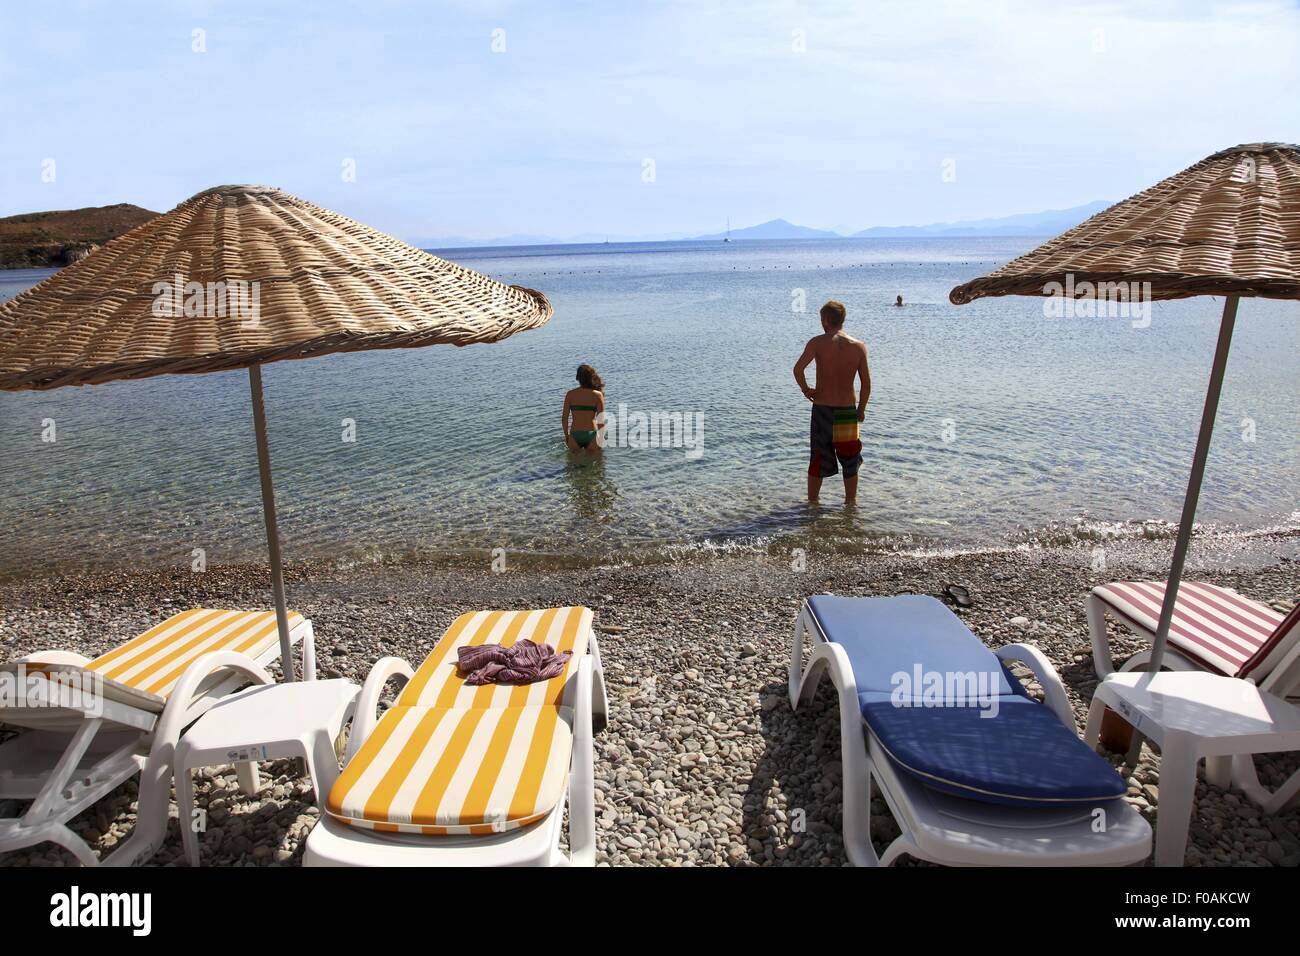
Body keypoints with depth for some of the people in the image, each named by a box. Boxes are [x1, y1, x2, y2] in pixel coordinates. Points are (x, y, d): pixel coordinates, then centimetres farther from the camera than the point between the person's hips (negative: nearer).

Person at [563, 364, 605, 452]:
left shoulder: (570, 394, 0)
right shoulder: (598, 395, -3)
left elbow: (564, 418, 0)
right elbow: (601, 419, -2)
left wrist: (566, 435, 13)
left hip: (575, 435, 1)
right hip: (591, 435, -1)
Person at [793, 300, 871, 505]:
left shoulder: (817, 342, -7)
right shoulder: (858, 346, 0)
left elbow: (798, 368, -21)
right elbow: (866, 383, 0)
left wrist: (805, 389, -4)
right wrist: (861, 408, 11)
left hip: (822, 408, -1)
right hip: (848, 409, 2)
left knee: (819, 459, 11)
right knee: (850, 461, 16)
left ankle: (812, 502, 20)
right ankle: (851, 502, 26)